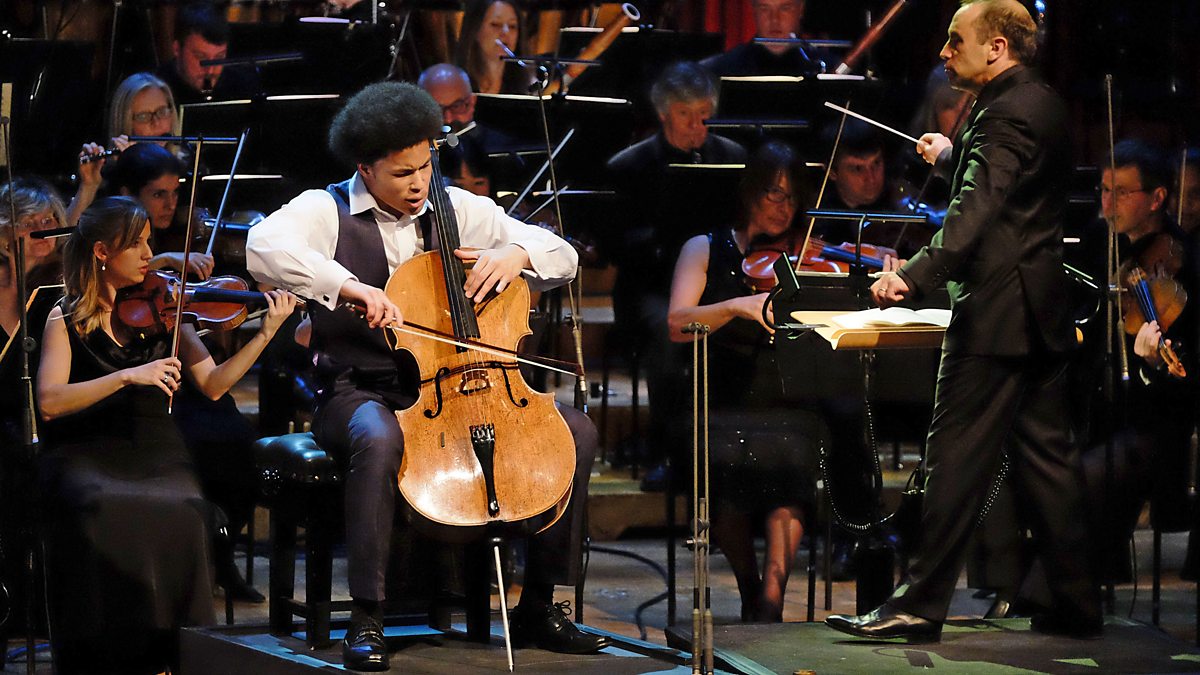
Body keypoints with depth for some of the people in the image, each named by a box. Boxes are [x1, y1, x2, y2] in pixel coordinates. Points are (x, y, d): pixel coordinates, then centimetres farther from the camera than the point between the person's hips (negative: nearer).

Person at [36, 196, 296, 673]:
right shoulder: (67, 321, 4)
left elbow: (213, 384, 2)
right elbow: (49, 402, -11)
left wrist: (266, 333, -9)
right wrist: (126, 377, -21)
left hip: (155, 454, 2)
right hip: (86, 455, -2)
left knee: (182, 512, -30)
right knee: (100, 511, -35)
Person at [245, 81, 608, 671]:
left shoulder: (459, 209, 11)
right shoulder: (328, 210, -3)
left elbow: (562, 256, 14)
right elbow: (264, 246, -26)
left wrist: (516, 253, -10)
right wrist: (352, 287, -35)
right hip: (360, 393, -5)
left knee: (577, 428, -12)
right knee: (379, 439, -41)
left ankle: (539, 605, -2)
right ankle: (366, 618, -29)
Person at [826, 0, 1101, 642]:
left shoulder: (1007, 112, -15)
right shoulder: (1043, 104, 15)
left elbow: (980, 207, -28)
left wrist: (917, 275, -37)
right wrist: (954, 153, 47)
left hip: (996, 311, -10)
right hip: (1042, 313, 10)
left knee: (959, 455, -8)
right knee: (1045, 454, 11)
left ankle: (919, 605, -7)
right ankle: (1076, 602, 11)